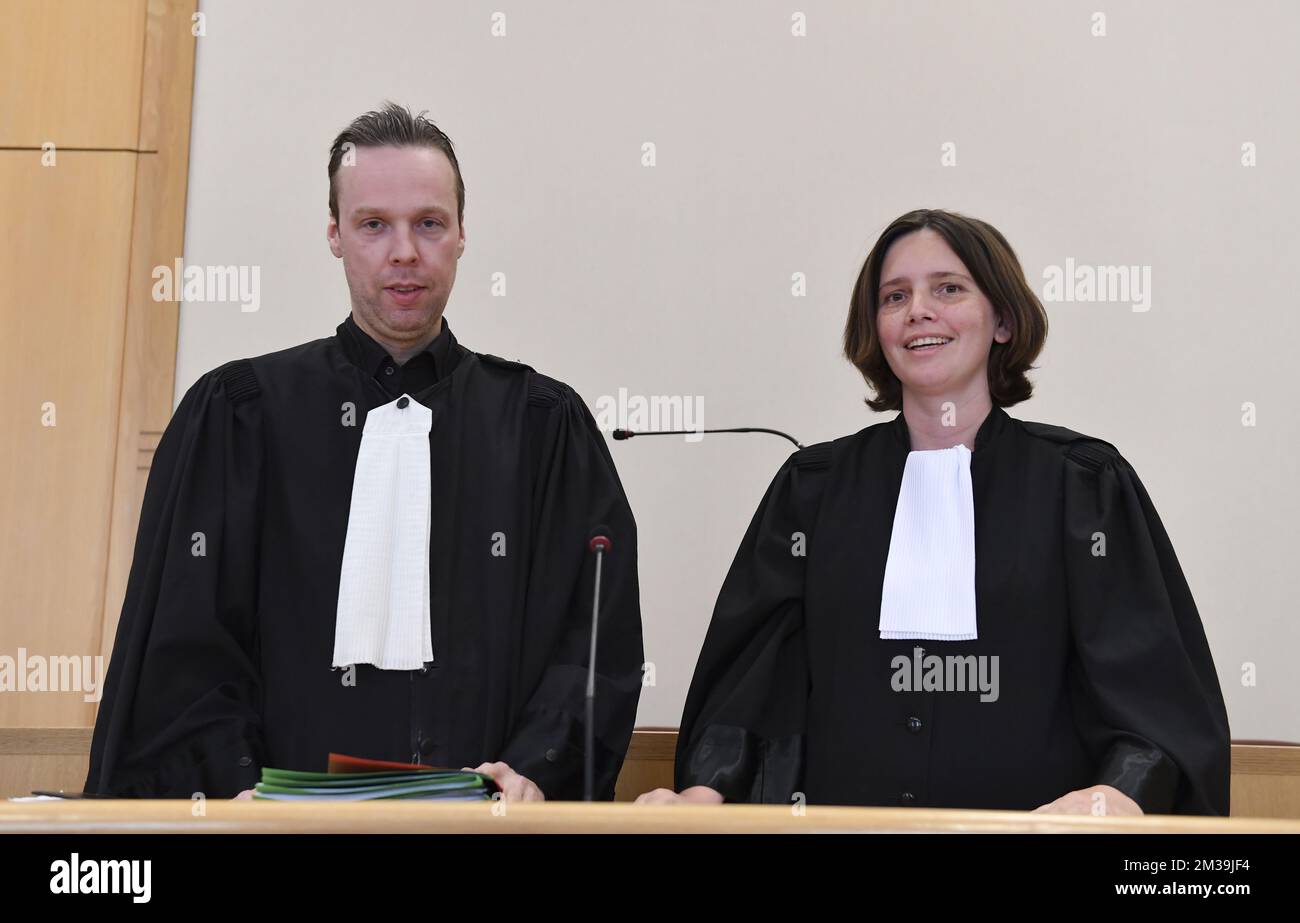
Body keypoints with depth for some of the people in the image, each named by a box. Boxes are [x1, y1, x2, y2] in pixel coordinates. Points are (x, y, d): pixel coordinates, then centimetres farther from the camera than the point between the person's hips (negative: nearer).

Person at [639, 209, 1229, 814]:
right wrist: (705, 790, -12)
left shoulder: (1084, 484, 6)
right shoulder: (812, 487, 12)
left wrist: (1123, 793, -20)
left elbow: (1159, 693, -1)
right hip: (843, 816, 0)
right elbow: (750, 677, 6)